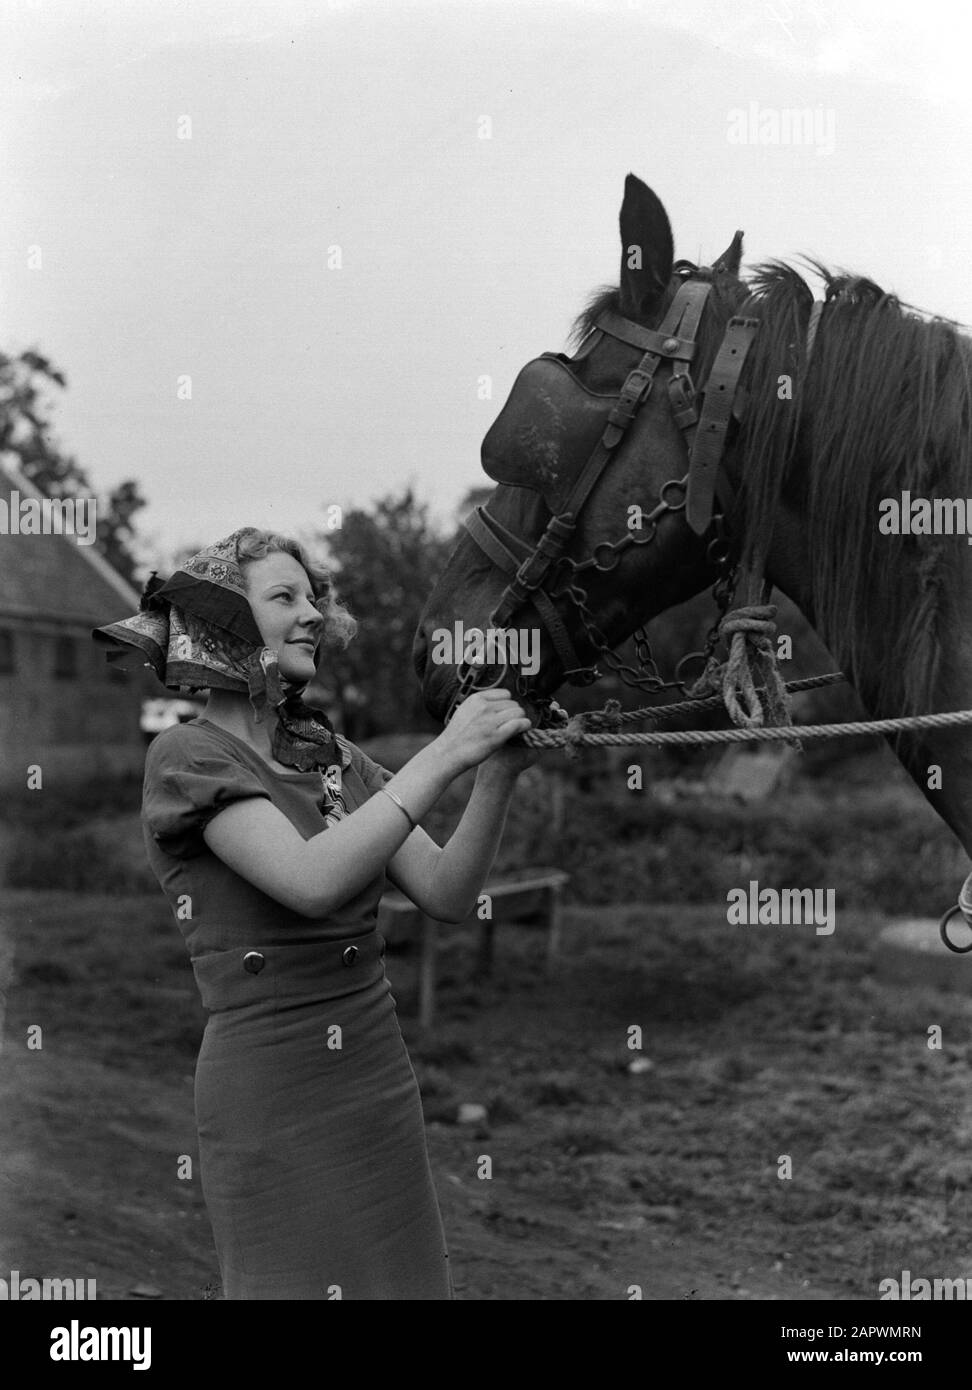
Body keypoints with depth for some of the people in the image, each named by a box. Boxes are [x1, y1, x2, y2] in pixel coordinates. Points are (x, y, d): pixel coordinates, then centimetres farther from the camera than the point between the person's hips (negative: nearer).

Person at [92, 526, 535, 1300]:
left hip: (380, 1083, 6)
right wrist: (442, 757, -22)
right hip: (272, 1095, -6)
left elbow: (447, 896, 2)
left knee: (404, 1280, 9)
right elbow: (312, 880, -23)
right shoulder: (189, 757, -8)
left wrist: (497, 777, -12)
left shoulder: (333, 757, 9)